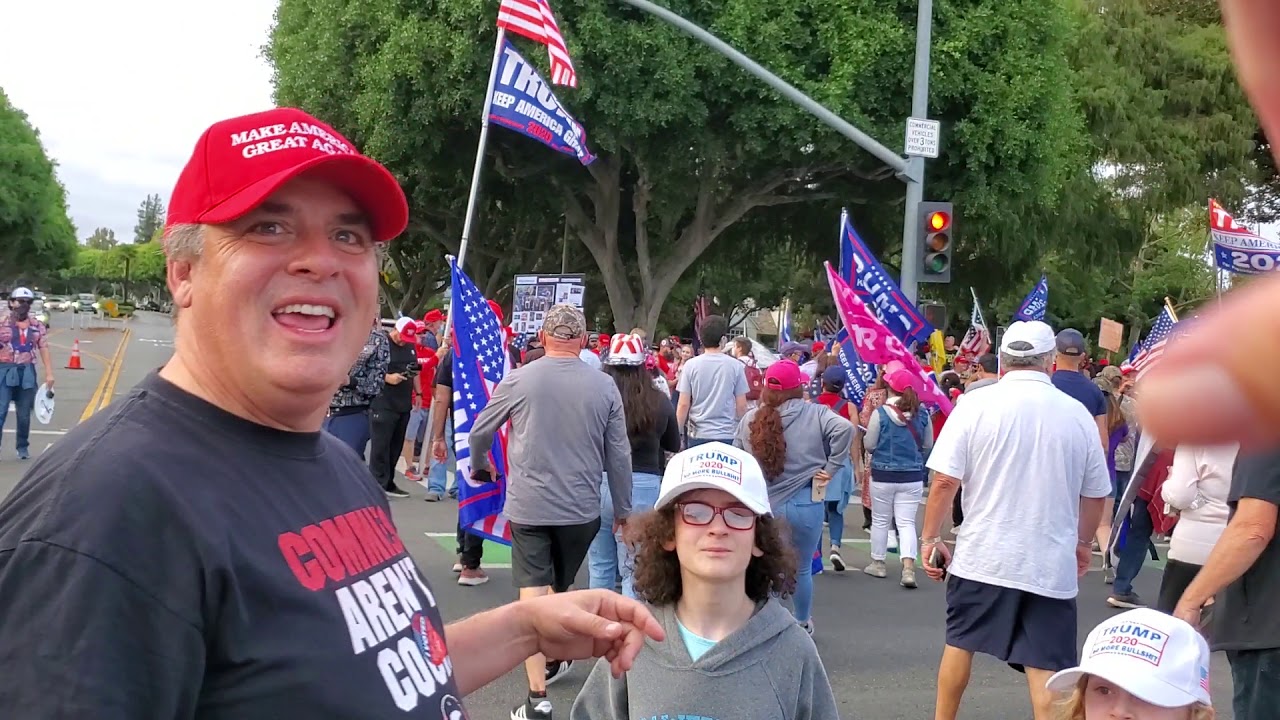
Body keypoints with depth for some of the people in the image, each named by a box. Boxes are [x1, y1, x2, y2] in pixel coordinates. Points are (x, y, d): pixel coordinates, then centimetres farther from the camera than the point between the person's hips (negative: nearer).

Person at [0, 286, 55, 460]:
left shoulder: (38, 326, 7)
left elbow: (44, 349, 7)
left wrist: (49, 373, 2)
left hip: (27, 373, 3)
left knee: (24, 414, 10)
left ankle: (23, 447, 23)